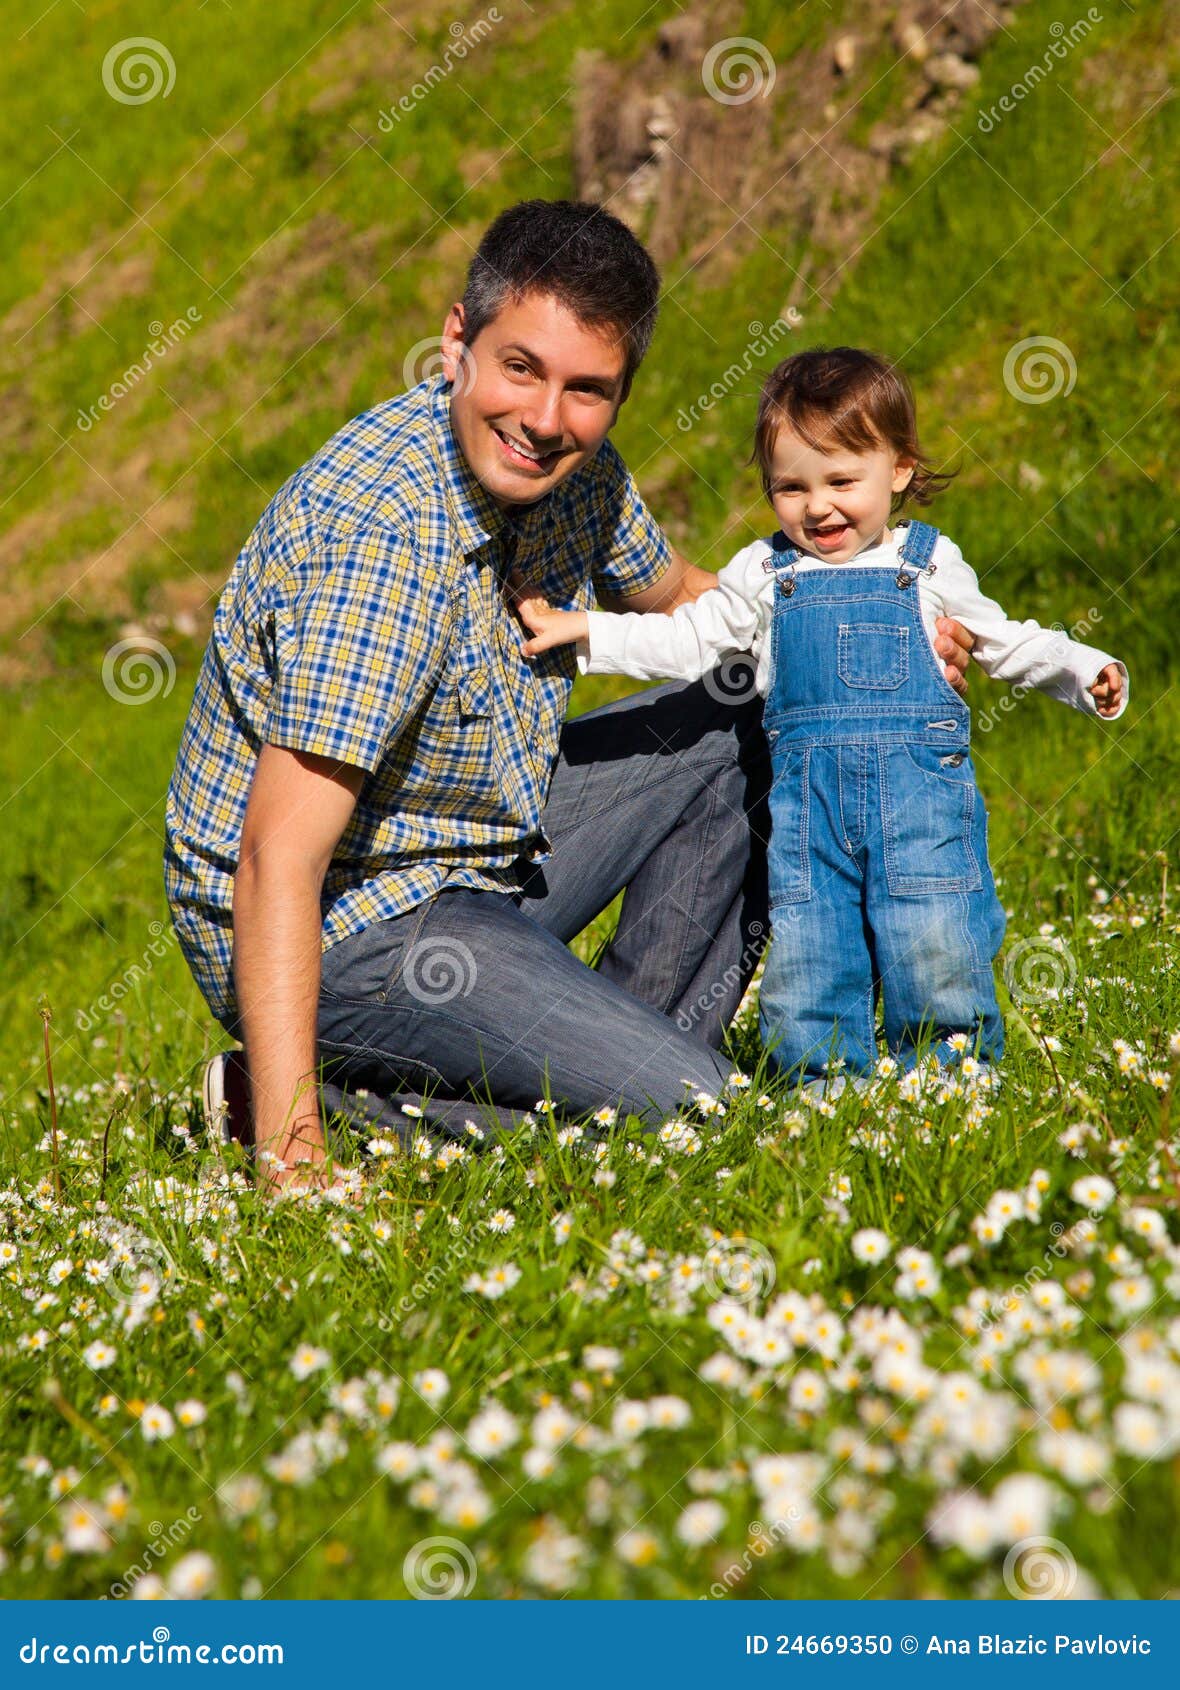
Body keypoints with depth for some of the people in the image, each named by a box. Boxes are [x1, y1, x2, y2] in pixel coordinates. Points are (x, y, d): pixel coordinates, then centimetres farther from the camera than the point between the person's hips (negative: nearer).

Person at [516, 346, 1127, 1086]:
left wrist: (1083, 669, 4)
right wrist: (582, 630, 7)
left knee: (936, 951, -7)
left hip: (921, 783, -2)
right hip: (805, 796, 2)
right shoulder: (764, 573, 13)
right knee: (803, 955, -1)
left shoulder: (930, 564, 10)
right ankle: (825, 1080, 13)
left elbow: (1006, 642, 18)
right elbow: (684, 641, 16)